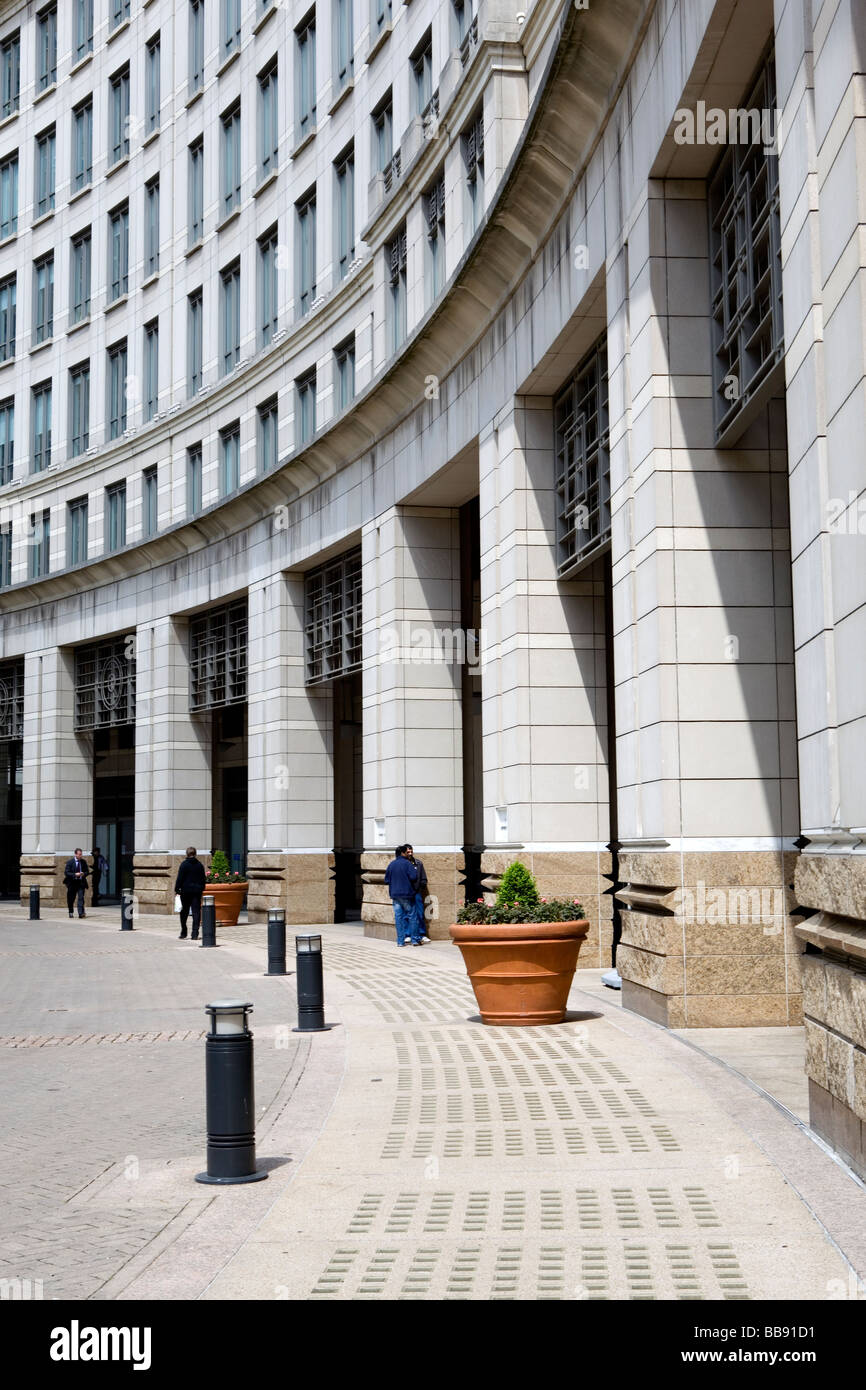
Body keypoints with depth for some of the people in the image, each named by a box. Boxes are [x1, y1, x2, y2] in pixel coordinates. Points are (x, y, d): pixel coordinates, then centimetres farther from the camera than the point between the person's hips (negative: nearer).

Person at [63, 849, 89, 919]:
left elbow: (86, 871, 12)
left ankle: (81, 913, -18)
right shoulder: (70, 862, -5)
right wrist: (75, 874, -22)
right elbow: (66, 873, -9)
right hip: (72, 882, -1)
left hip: (81, 882, 1)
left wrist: (84, 874, -12)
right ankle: (70, 912, 27)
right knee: (71, 899, 8)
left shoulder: (83, 862, 4)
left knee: (81, 897, -13)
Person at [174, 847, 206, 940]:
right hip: (197, 890, 3)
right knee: (196, 912, 0)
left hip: (186, 890, -3)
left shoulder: (184, 864, -7)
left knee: (184, 912, 9)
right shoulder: (200, 864, 6)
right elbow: (203, 879, 12)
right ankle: (195, 934, -9)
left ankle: (183, 933, 15)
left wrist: (177, 889, -2)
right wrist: (201, 889, 20)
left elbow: (180, 878, -9)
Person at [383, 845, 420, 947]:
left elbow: (386, 880, 11)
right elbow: (414, 877, -16)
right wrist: (415, 870, 3)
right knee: (412, 916, 4)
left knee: (398, 917, 5)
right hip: (407, 894, -5)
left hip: (395, 895, 5)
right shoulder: (407, 863, -9)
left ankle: (400, 941, 4)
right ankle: (414, 939, 4)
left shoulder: (391, 865, 7)